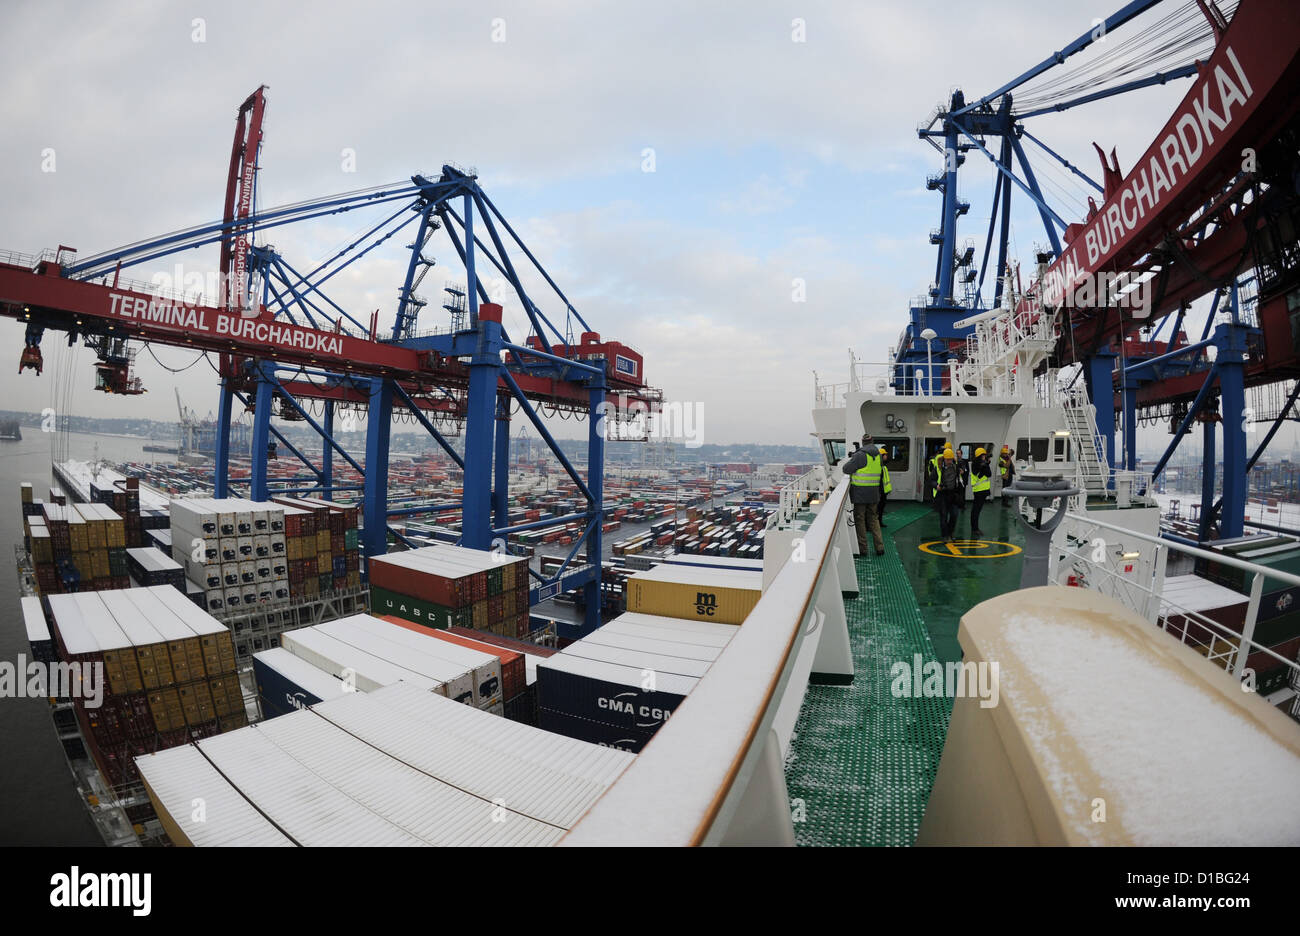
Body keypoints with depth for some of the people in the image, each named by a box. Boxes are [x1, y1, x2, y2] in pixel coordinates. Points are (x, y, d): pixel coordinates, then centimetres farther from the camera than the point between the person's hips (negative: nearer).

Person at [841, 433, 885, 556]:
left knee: (860, 520, 3)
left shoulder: (860, 455, -14)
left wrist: (851, 461, 8)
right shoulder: (879, 455, 5)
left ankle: (862, 548, 7)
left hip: (860, 493, -6)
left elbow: (846, 469, -12)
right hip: (874, 493, 6)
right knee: (873, 519, 16)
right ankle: (880, 547, 13)